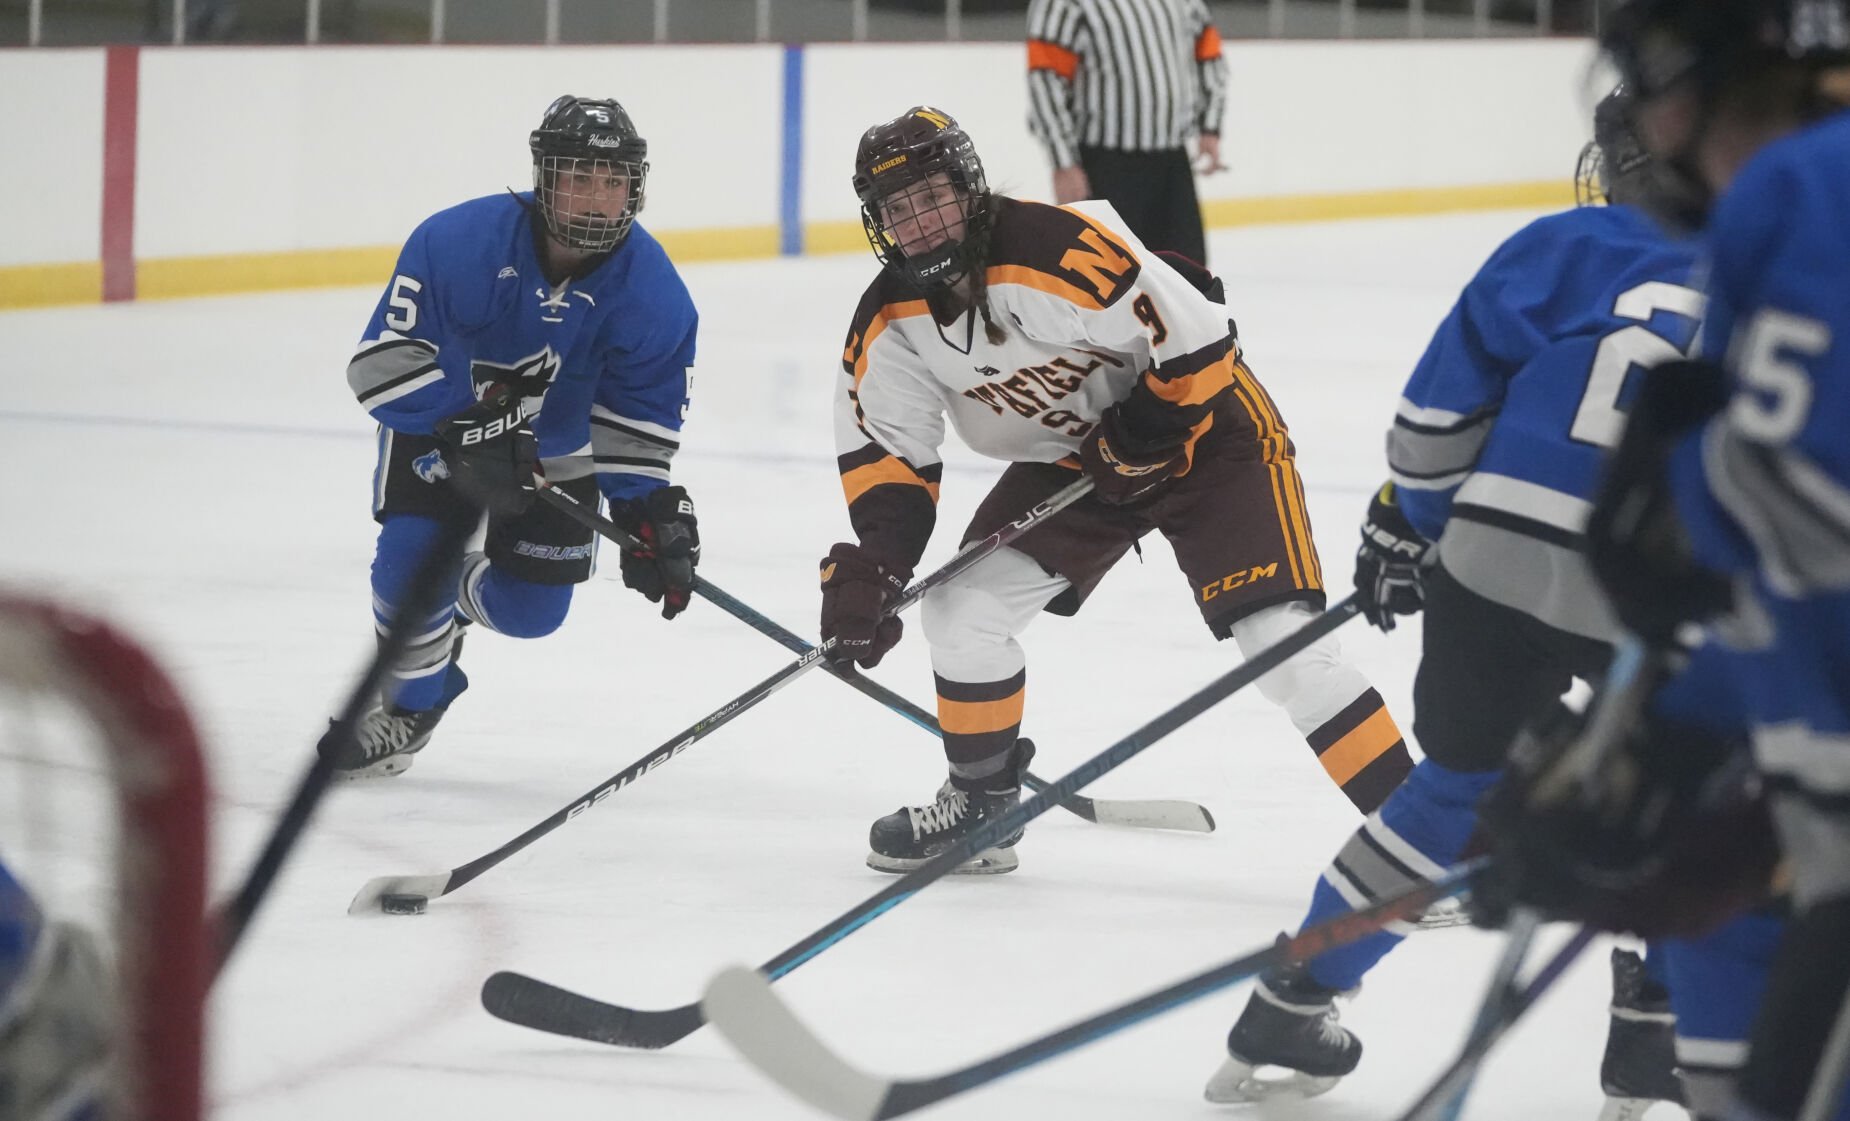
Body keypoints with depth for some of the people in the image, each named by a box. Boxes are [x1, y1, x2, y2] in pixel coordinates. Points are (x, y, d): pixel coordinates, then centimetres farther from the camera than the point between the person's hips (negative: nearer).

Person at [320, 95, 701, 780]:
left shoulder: (652, 292, -23)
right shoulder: (459, 242, -32)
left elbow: (639, 420, -13)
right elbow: (383, 361, -32)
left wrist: (649, 514, -26)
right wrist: (465, 431, -43)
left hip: (554, 448, 3)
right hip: (435, 422, -3)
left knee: (531, 609, 0)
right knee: (413, 561, -19)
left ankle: (452, 596, 37)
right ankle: (405, 708, 10)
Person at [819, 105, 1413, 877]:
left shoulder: (1061, 251, -33)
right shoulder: (890, 321, -10)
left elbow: (1197, 337, -28)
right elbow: (882, 444, -2)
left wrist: (1143, 433, -21)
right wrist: (873, 563, -14)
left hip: (1200, 431, -7)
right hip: (1069, 457, 7)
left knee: (1283, 645, -18)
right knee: (962, 610, -3)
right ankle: (980, 807, 18)